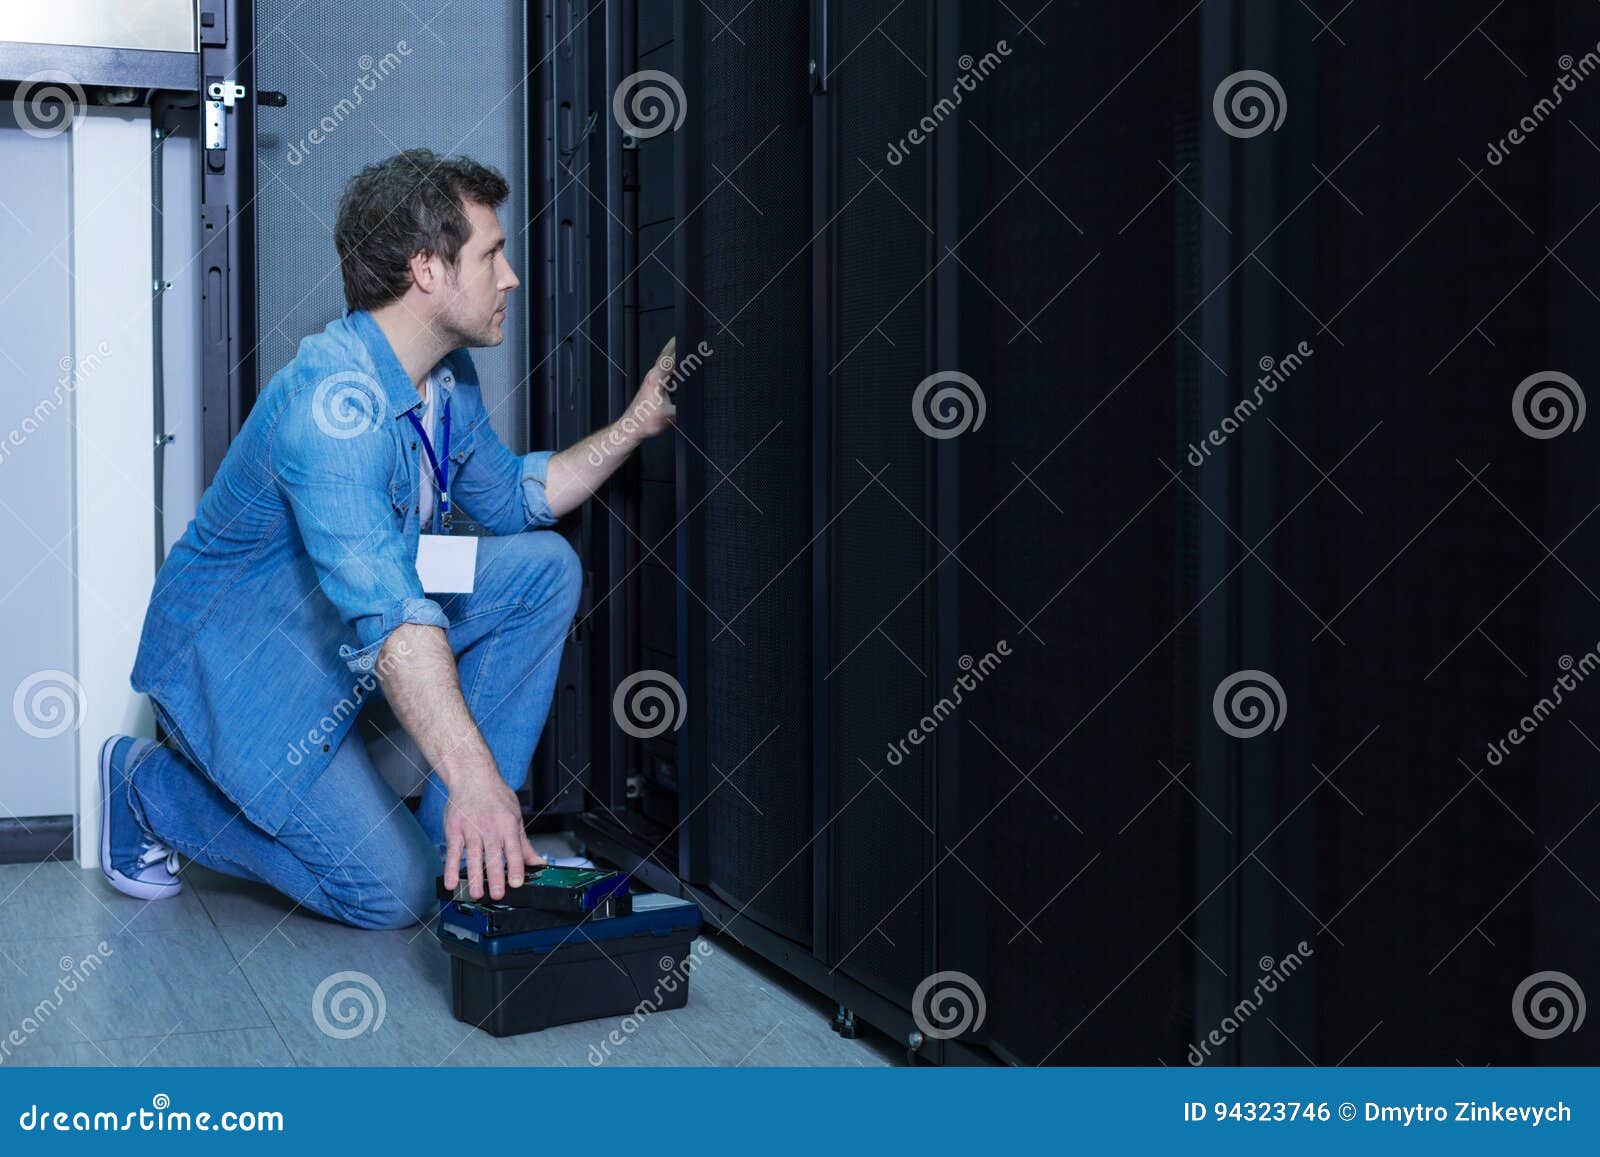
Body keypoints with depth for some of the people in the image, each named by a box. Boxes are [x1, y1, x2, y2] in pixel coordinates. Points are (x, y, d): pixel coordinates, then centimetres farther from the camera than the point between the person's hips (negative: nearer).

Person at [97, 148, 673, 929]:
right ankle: (152, 785, 5)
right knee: (395, 893, -15)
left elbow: (511, 497, 14)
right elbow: (388, 610, -45)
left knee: (545, 566, -5)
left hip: (348, 633, 9)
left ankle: (459, 838, -1)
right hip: (238, 662, -9)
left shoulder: (448, 377, -2)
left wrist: (635, 424, 2)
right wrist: (472, 774, -54)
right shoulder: (333, 401, -33)